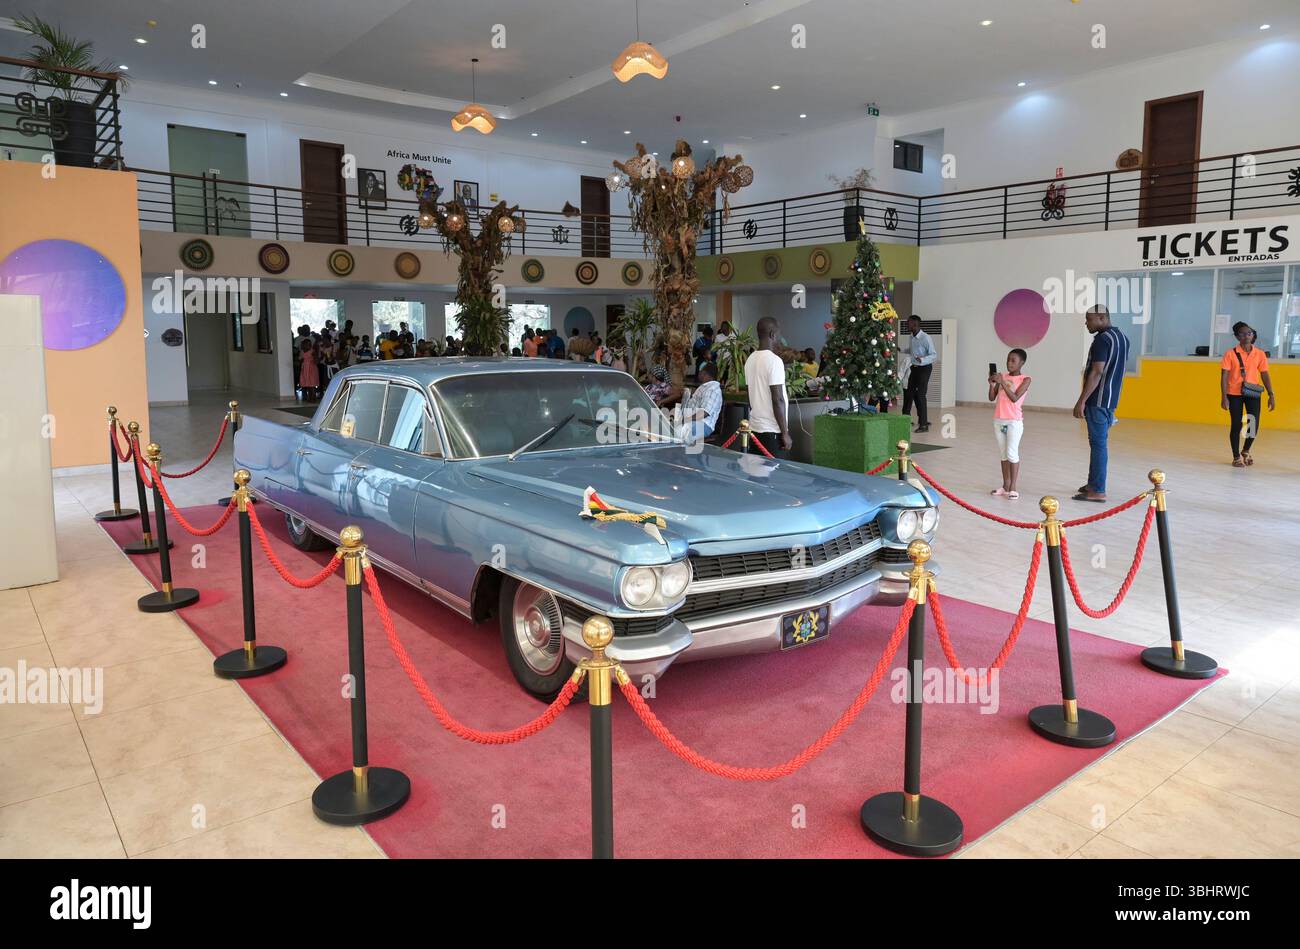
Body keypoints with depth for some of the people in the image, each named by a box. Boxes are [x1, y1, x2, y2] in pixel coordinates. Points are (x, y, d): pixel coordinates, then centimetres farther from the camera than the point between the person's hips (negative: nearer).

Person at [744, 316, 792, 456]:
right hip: (771, 430, -8)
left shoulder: (750, 359, 10)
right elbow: (778, 400, -17)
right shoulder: (774, 361, -14)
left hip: (754, 427, 8)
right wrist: (785, 433, -13)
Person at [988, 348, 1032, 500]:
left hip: (1014, 421, -5)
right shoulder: (1002, 376, 9)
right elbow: (992, 398, 7)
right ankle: (1005, 486, 16)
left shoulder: (1025, 379, -3)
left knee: (1012, 453, -6)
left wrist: (1002, 382, -18)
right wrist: (992, 384, -9)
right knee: (1004, 454, 10)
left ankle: (1012, 488, -1)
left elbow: (1014, 398, -15)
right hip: (998, 420, 5)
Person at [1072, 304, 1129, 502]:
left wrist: (1081, 401, -20)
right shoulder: (1122, 337, 15)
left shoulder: (1102, 339, -15)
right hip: (1111, 400, 9)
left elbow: (1097, 372, -21)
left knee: (1098, 443, -7)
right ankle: (1093, 484, 23)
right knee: (1098, 442, 16)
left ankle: (1098, 491, -4)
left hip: (1097, 400, -9)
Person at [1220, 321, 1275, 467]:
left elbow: (1265, 375, 5)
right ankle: (1237, 457, 14)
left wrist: (1271, 395, -1)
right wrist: (1224, 397, -11)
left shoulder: (1260, 354, 5)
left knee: (1254, 425, 0)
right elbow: (1224, 376, -5)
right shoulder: (1231, 354, -3)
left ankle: (1245, 451, 26)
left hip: (1253, 394, 2)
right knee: (1236, 425, 1)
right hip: (1234, 394, -2)